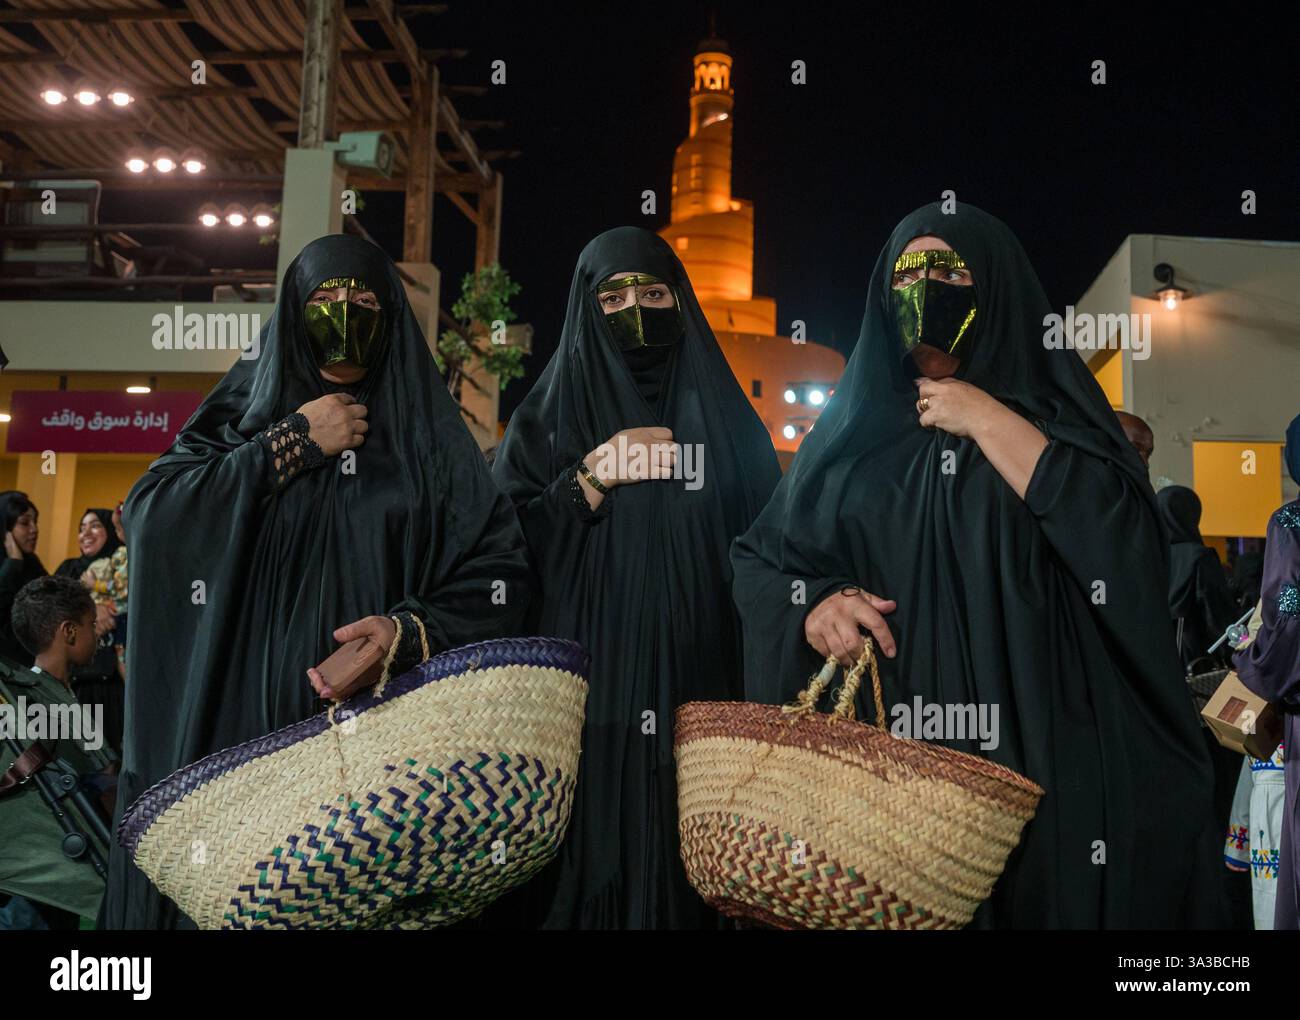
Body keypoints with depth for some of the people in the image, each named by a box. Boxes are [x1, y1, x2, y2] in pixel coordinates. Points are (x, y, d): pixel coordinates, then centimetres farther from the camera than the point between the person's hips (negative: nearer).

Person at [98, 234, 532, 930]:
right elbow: (148, 514, -5)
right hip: (232, 727, 1)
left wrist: (409, 631, -18)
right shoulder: (246, 413, 11)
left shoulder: (426, 434, 8)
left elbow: (497, 571, 0)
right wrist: (293, 443, -5)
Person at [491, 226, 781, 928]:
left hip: (697, 702, 1)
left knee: (682, 872, 1)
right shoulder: (549, 417, 9)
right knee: (581, 869, -2)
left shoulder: (727, 421, 12)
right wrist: (595, 477, -9)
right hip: (581, 697, -1)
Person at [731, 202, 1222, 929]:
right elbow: (759, 555, 9)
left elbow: (1125, 538, -14)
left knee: (1043, 894, 3)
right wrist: (813, 607, -12)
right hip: (886, 752, 2)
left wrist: (987, 421, -11)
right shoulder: (857, 427, 9)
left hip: (1035, 746, -2)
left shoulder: (1052, 408, 3)